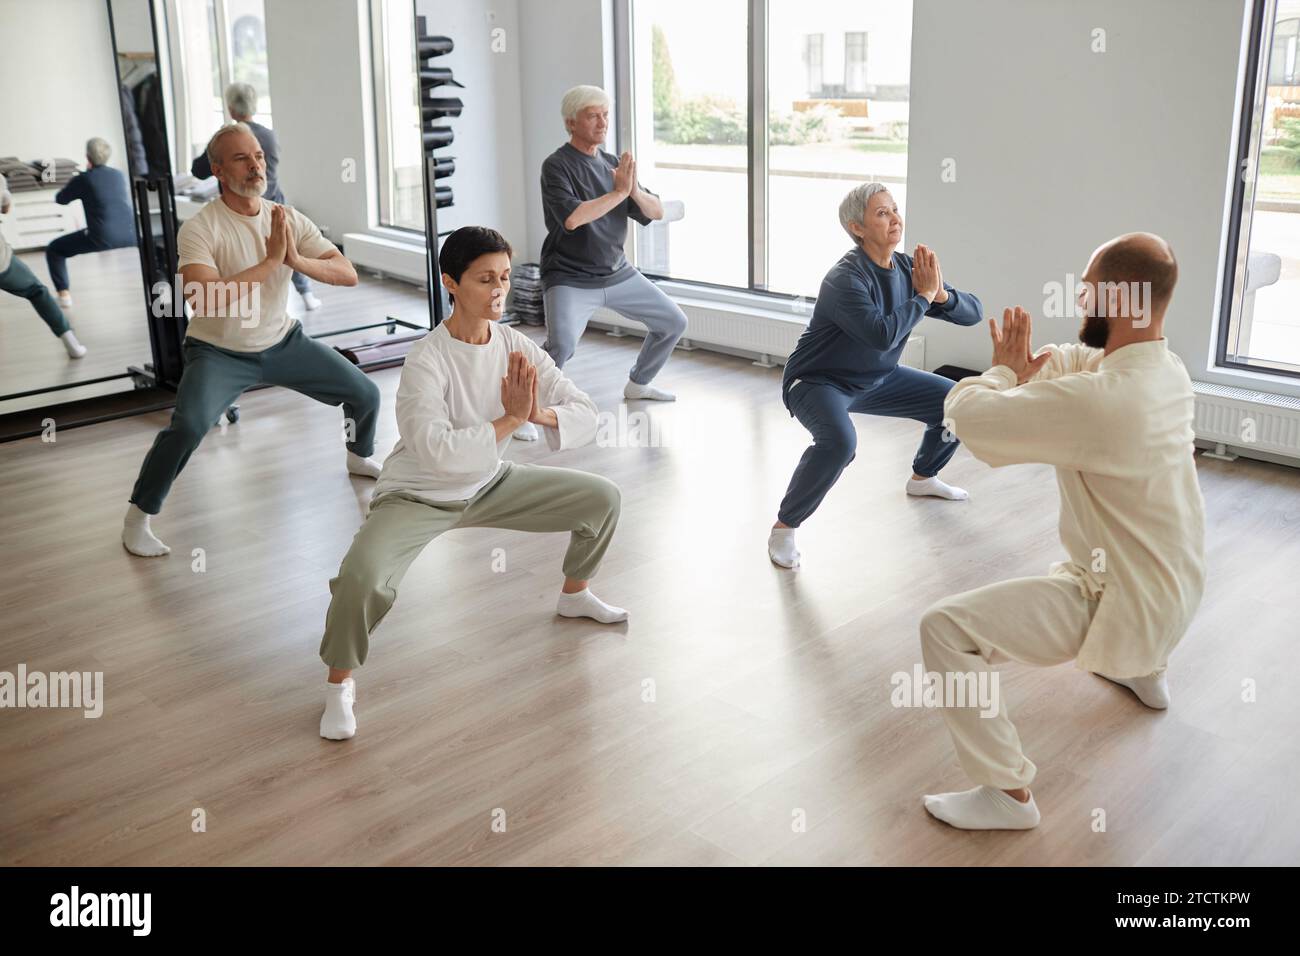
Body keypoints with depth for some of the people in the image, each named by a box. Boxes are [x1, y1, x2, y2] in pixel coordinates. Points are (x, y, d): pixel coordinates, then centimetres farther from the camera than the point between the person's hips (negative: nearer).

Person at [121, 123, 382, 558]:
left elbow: (348, 274, -10)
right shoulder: (199, 228, -21)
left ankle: (360, 458, 39)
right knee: (188, 426, -30)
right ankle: (137, 519, -10)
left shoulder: (289, 220, -7)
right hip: (219, 353, -5)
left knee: (365, 394, 6)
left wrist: (298, 260, -28)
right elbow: (205, 300, -34)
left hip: (282, 342, 5)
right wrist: (272, 260, -32)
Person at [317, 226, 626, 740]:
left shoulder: (515, 346, -10)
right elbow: (437, 452, -40)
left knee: (602, 498, 5)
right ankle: (340, 682, -3)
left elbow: (585, 416, -11)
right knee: (363, 576, -33)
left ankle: (574, 594, 33)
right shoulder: (427, 360, -27)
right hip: (419, 496, -6)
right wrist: (512, 418, -33)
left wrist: (539, 412, -32)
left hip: (490, 485, 6)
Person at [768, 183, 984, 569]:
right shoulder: (846, 278, -27)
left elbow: (973, 312, -2)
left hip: (877, 379, 8)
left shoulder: (908, 267, -4)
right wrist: (924, 296, -27)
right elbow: (882, 335, -39)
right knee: (840, 440, -38)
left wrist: (941, 295, -23)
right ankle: (784, 526, -19)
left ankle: (922, 478, 34)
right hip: (818, 381, -8)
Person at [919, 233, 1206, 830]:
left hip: (1127, 606, -9)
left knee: (945, 628, -16)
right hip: (1175, 588, 9)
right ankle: (1144, 672, 59)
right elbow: (1075, 361, 14)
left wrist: (1005, 372, -6)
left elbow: (966, 414, -27)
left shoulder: (1099, 399, -33)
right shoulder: (1166, 369, -3)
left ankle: (1007, 793, -6)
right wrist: (1027, 366, -8)